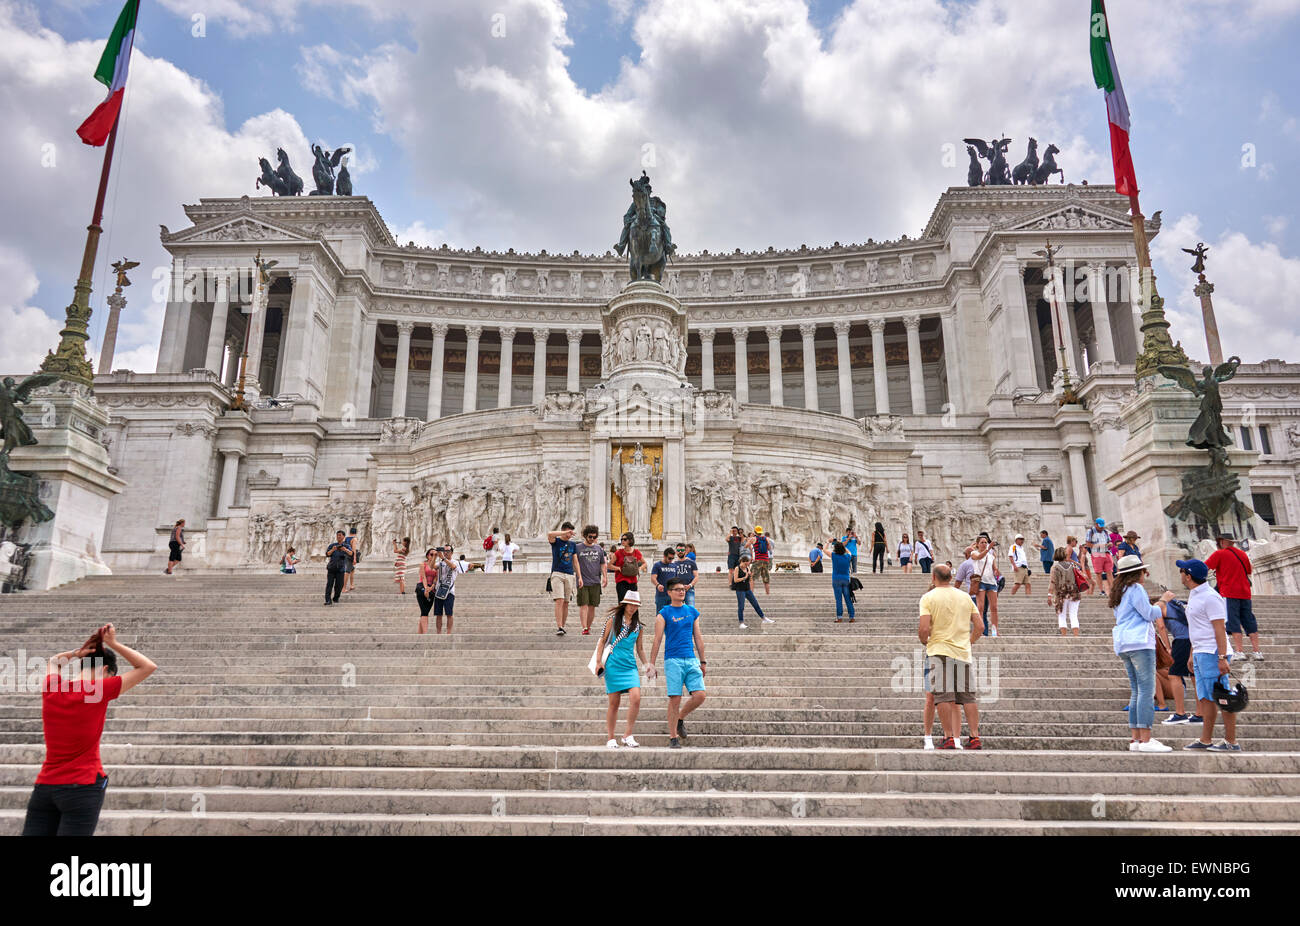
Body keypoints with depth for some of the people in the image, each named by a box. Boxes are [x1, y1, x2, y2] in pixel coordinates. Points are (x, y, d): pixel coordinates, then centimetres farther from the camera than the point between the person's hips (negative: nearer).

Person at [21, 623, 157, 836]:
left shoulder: (51, 688, 4)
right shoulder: (99, 690, -11)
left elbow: (53, 661, 29)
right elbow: (148, 667, -4)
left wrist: (75, 653, 10)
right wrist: (114, 644, 0)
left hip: (44, 785, 5)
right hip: (84, 786, -5)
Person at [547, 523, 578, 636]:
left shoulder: (573, 544, 15)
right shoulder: (556, 541, 2)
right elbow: (549, 534, -21)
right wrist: (564, 533, -16)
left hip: (569, 575, 5)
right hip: (557, 574, -5)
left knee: (566, 603, 6)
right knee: (559, 601, -15)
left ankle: (562, 626, 14)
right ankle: (559, 627, -19)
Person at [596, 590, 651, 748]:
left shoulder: (638, 625, 12)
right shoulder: (613, 620, 2)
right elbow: (602, 641, 5)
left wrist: (646, 664, 9)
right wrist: (599, 661, -3)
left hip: (630, 666, 3)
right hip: (613, 665, -3)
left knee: (636, 698, -15)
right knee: (614, 703, 0)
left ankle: (628, 735, -3)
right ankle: (611, 738, 14)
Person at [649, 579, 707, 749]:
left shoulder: (692, 612, 14)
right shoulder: (664, 614, 2)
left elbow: (698, 638, 17)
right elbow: (657, 640, -1)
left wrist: (703, 662, 16)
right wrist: (651, 663, -6)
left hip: (691, 659, 4)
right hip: (673, 660, -4)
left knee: (700, 695, -7)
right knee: (675, 699, -6)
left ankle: (680, 718, 20)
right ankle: (673, 738, 7)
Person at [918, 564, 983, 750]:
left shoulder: (928, 597, -3)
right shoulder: (965, 597, 11)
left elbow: (924, 629, -12)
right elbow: (979, 627, 10)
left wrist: (924, 641, 7)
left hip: (939, 651, -4)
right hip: (963, 651, 4)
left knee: (944, 696, -3)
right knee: (968, 696, 8)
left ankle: (949, 738, -4)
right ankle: (975, 737, 9)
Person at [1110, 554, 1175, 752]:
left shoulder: (1118, 592, 21)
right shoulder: (1135, 588, -5)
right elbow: (1150, 613, -8)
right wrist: (1163, 600, 6)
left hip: (1124, 646, 9)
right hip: (1140, 643, -9)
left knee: (1136, 692, 9)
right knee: (1147, 691, -10)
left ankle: (1135, 739, 6)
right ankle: (1146, 740, -15)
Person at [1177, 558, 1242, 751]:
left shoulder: (1210, 597, -14)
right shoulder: (1194, 595, 17)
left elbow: (1220, 629, -18)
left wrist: (1222, 658, -23)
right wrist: (1192, 654, 24)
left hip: (1213, 653, -10)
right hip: (1200, 653, 10)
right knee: (1206, 698, 11)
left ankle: (1231, 742, -1)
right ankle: (1206, 740, 15)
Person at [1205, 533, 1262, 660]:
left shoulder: (1219, 554, -5)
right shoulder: (1243, 554, 14)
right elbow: (1249, 572, 24)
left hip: (1229, 593, -6)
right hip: (1245, 593, 6)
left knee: (1233, 623, -6)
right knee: (1249, 622, 8)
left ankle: (1239, 651, -11)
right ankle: (1256, 651, 8)